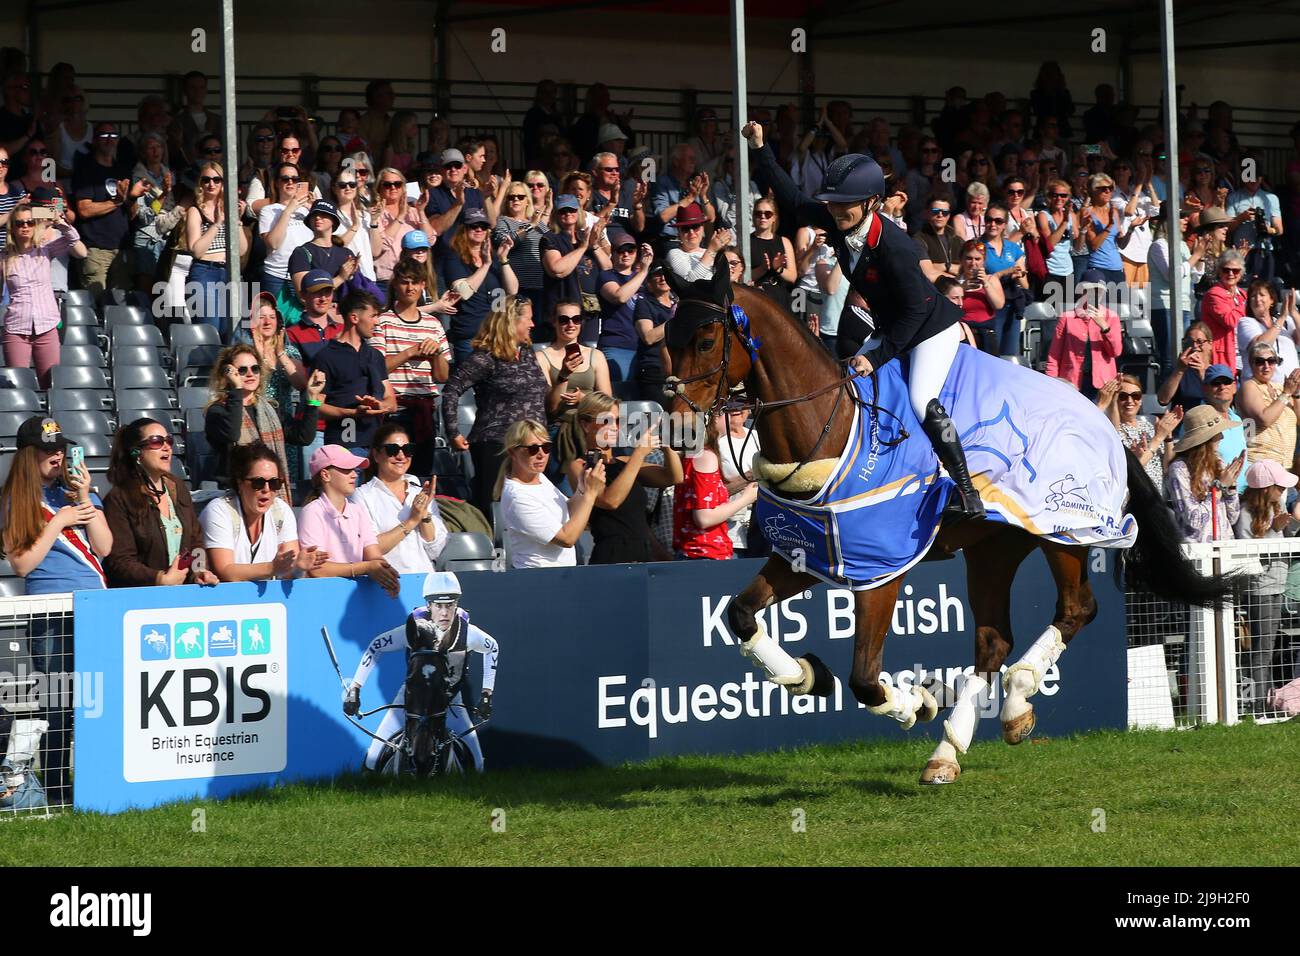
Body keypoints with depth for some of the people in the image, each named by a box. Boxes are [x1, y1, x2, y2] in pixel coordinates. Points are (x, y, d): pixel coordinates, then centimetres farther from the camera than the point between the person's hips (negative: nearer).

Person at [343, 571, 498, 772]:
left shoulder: (467, 633, -20)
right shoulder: (413, 630, -25)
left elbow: (492, 648, 1)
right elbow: (376, 646, -14)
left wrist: (486, 694, 2)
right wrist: (354, 688, -17)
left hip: (451, 699, 1)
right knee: (380, 744, -12)